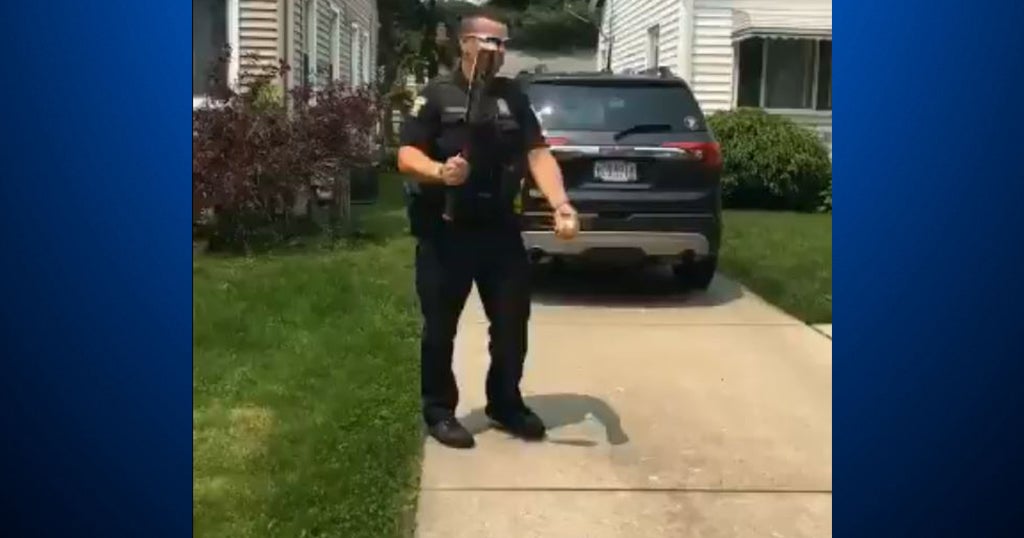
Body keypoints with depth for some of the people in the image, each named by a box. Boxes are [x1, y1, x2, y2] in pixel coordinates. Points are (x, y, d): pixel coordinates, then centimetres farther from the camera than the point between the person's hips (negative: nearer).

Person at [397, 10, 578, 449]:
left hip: (501, 228, 5)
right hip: (444, 231, -4)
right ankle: (439, 411, 20)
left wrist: (560, 204, -15)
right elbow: (407, 156, -9)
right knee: (440, 327, 5)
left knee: (512, 322, 11)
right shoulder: (436, 95, -3)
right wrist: (439, 171, -31)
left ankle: (506, 405, 29)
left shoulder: (513, 97, 10)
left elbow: (538, 155, 1)